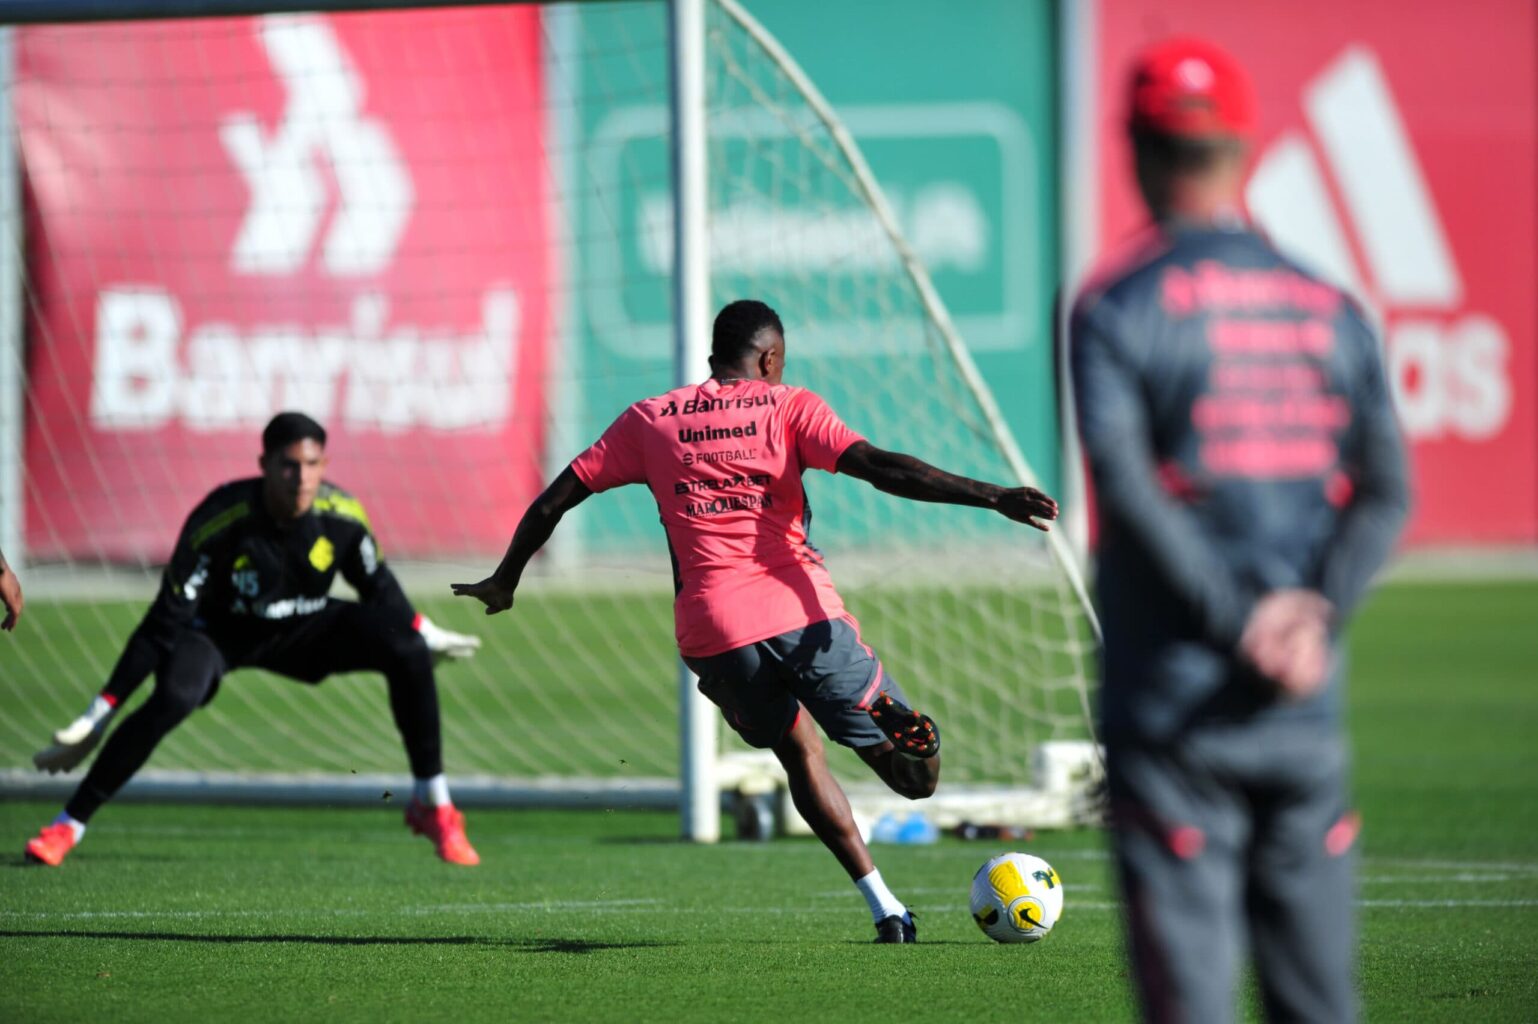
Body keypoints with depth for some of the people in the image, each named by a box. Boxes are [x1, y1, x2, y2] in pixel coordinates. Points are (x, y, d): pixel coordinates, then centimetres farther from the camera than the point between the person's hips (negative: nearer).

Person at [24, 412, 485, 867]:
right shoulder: (219, 520, -31)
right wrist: (101, 712, -26)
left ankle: (434, 807, -1)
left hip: (301, 630, 4)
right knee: (173, 698, -34)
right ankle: (68, 825, -23)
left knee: (408, 654, -15)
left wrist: (424, 634, 16)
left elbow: (378, 588, 3)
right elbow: (166, 619, -26)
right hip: (219, 630, -4)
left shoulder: (341, 515, -20)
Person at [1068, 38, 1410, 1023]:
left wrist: (1239, 622, -16)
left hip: (1172, 707, -4)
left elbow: (1125, 484, -16)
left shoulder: (1117, 308, -3)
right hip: (1307, 710, 4)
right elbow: (1387, 487, 1)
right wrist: (1316, 613, -8)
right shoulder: (1328, 306, 10)